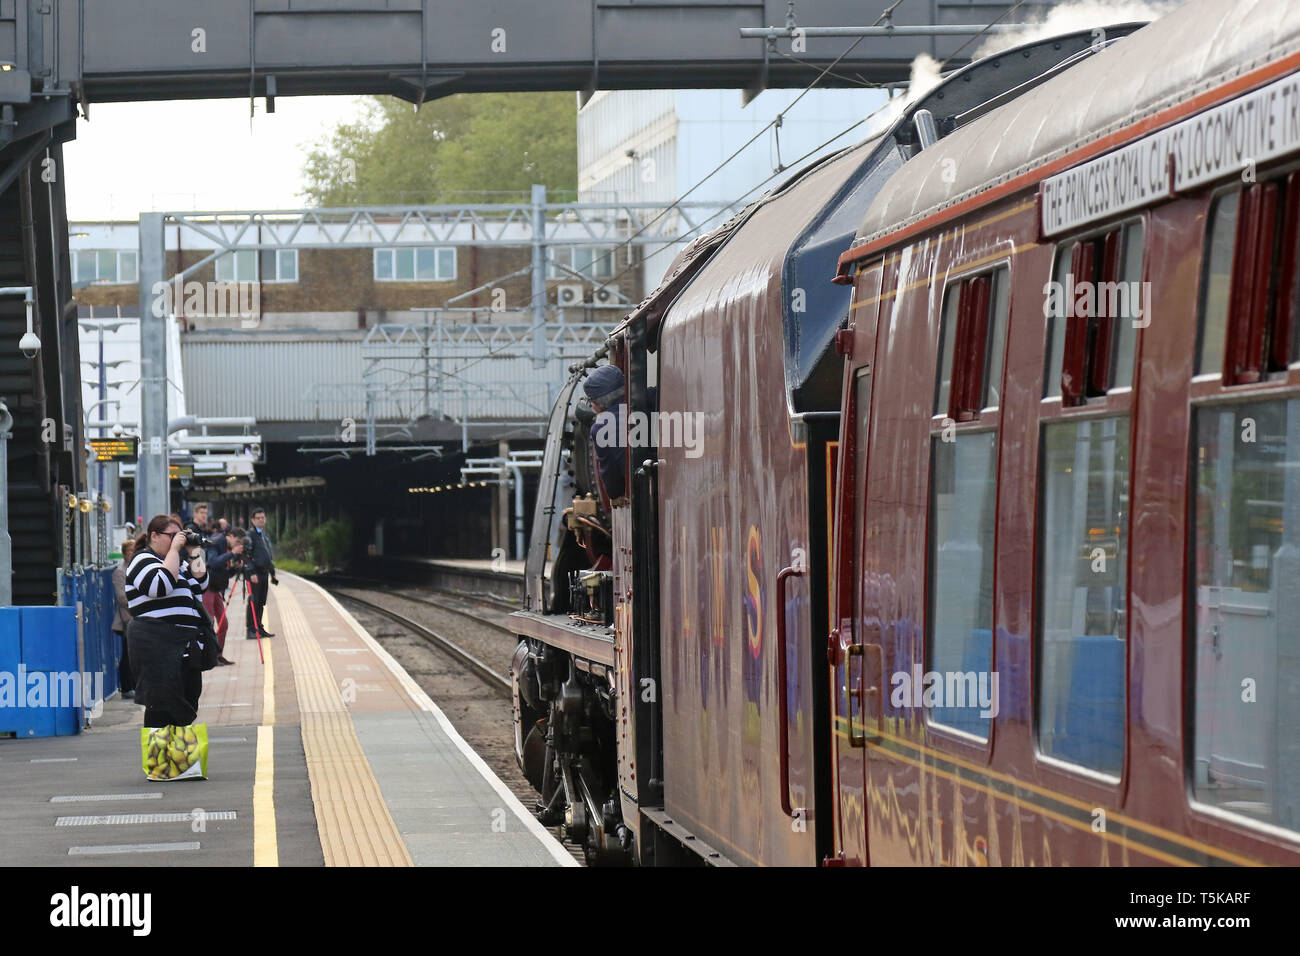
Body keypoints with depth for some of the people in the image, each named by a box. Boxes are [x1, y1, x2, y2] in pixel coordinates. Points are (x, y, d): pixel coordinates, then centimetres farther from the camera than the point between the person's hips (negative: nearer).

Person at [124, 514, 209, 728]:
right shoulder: (143, 560, -6)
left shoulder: (176, 559, 22)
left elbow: (201, 585, 20)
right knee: (162, 702, -12)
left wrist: (193, 553, 10)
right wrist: (175, 549, -17)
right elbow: (160, 585, -24)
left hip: (184, 643, 9)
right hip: (156, 644, -9)